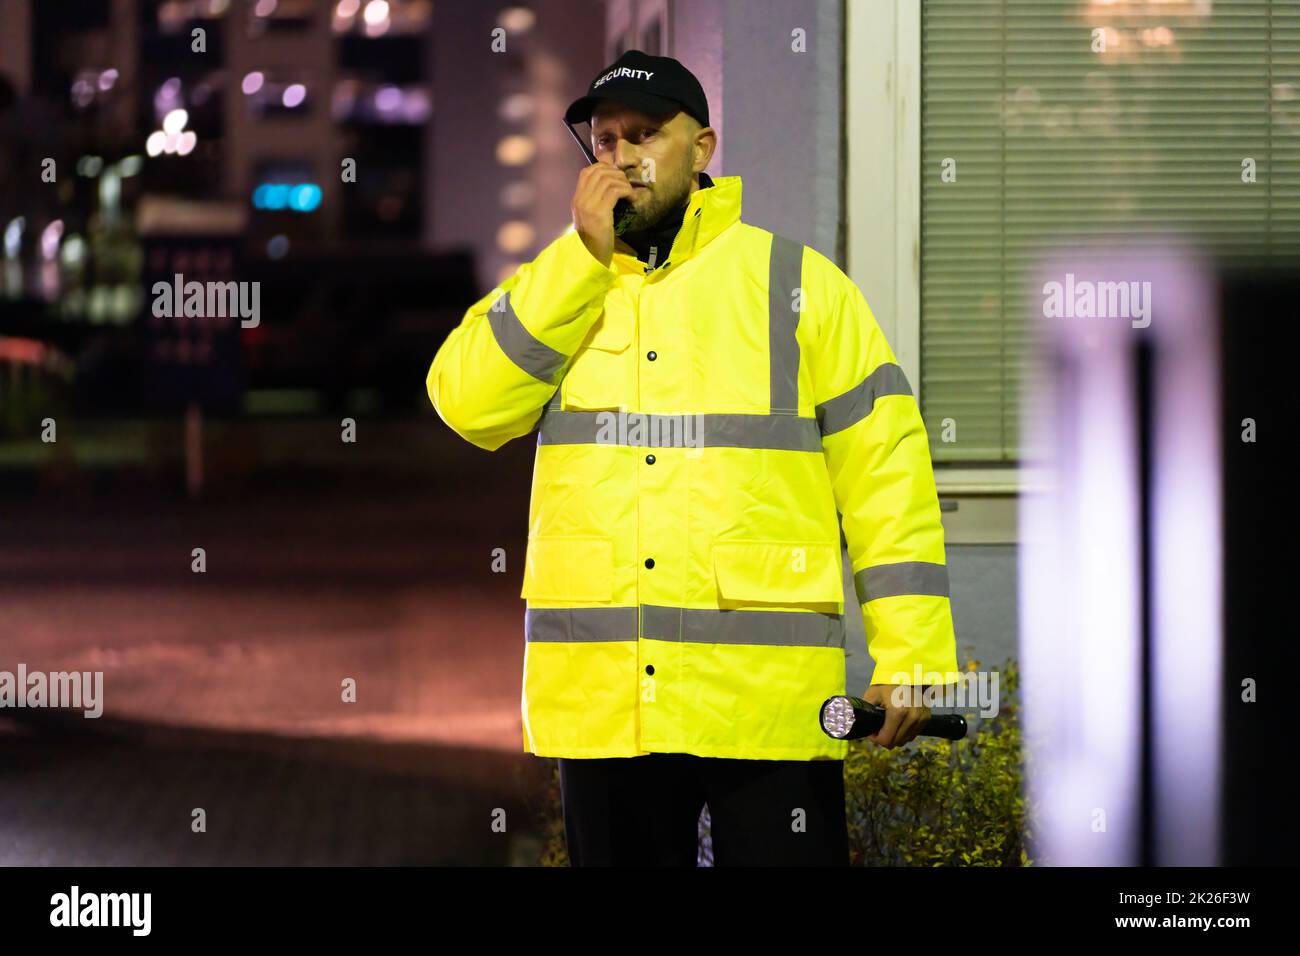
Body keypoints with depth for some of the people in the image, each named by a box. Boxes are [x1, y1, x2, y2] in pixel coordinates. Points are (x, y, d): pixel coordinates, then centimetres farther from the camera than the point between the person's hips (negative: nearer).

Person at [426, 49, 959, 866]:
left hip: (765, 698, -3)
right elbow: (468, 403, -4)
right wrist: (585, 255, -7)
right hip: (598, 698, 3)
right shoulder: (559, 290, 14)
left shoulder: (798, 284, 5)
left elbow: (884, 470, 2)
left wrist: (910, 655, -7)